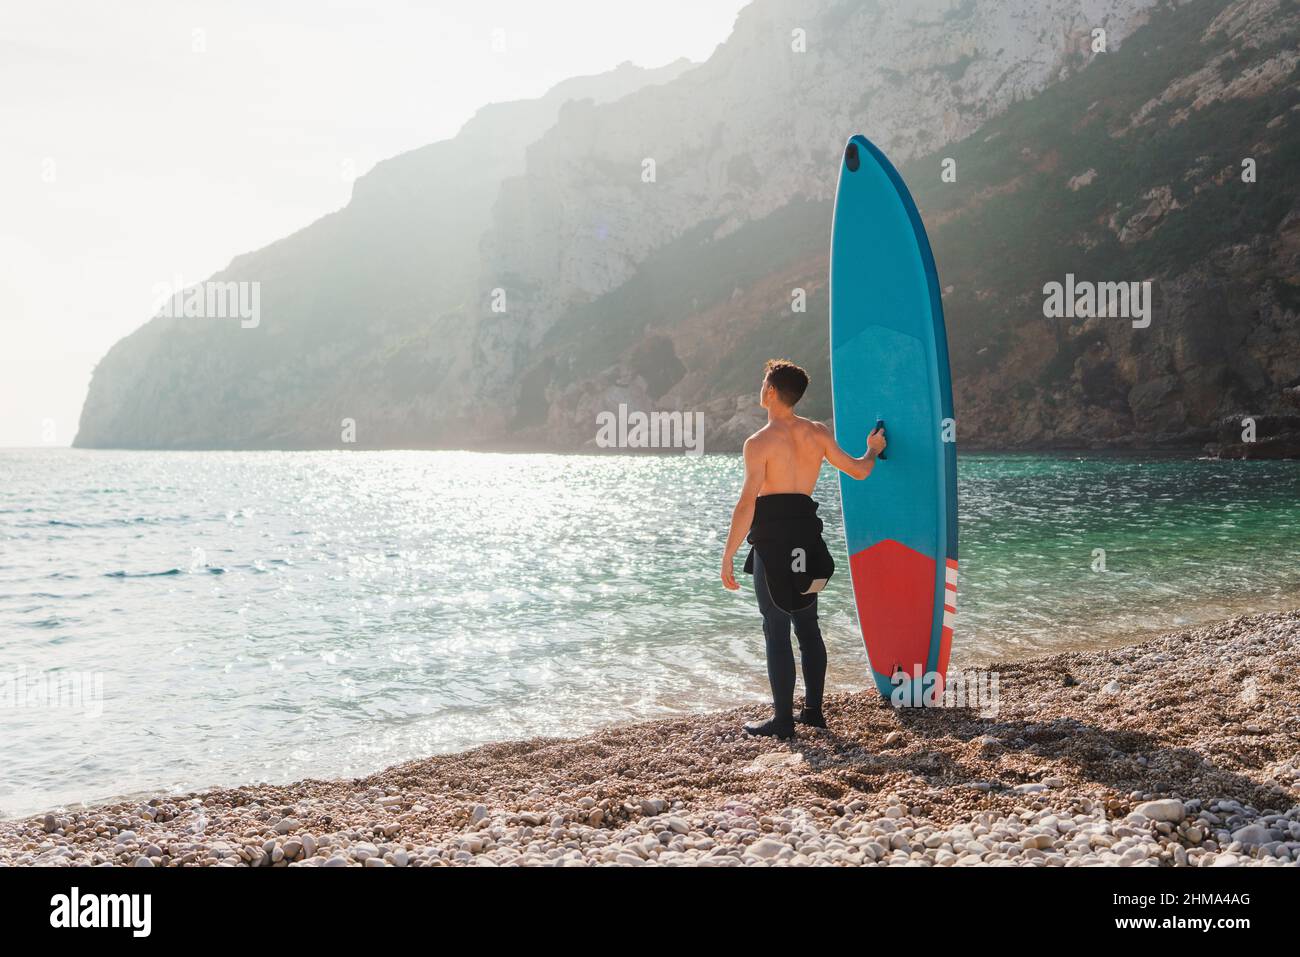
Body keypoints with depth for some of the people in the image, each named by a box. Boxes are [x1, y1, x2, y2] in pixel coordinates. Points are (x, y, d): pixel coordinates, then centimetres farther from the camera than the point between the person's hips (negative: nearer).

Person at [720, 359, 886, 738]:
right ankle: (813, 710, 23)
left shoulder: (759, 442, -13)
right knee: (807, 626, 16)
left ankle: (783, 720, 2)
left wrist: (728, 556, -15)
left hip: (771, 539, -6)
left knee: (776, 630, -1)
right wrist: (873, 450, 39)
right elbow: (858, 470, 16)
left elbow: (746, 503, -19)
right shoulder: (818, 433, 5)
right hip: (806, 533, 6)